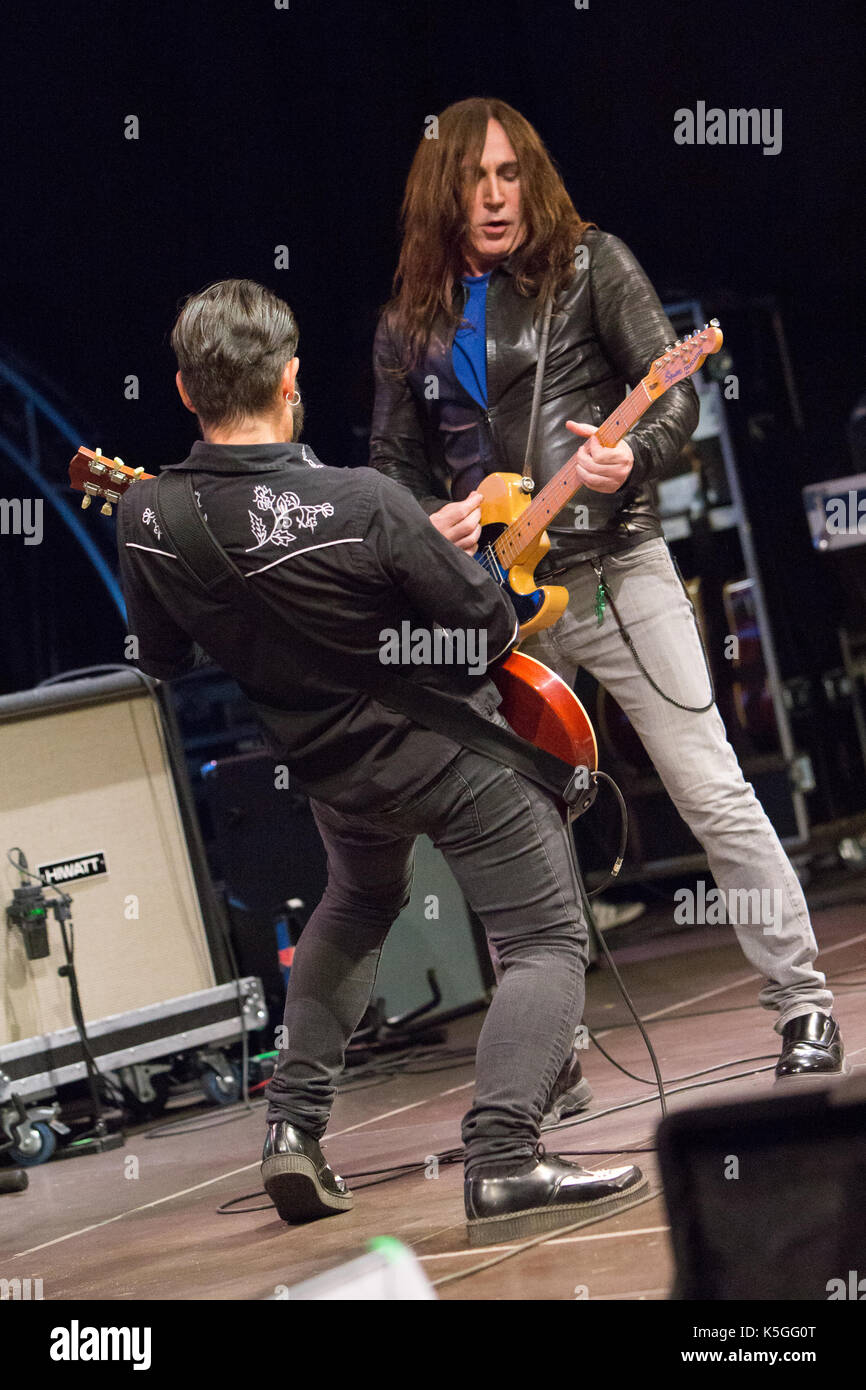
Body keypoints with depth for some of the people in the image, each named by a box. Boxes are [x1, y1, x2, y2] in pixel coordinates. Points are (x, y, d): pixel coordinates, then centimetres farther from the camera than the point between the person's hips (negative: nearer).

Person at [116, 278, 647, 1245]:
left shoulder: (143, 516, -13)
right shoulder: (363, 505, -28)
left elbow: (161, 659, 4)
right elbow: (492, 627, -17)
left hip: (326, 767, 6)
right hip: (449, 748, -6)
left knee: (357, 907, 33)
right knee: (546, 941, 2)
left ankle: (294, 1125, 23)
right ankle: (502, 1159, -16)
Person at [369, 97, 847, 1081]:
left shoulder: (589, 264, 1)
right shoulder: (410, 324, 11)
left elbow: (676, 389, -4)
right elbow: (391, 463, 17)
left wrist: (635, 455, -25)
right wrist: (430, 522, -5)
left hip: (614, 571, -4)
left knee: (715, 795, -6)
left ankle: (804, 1009, 1)